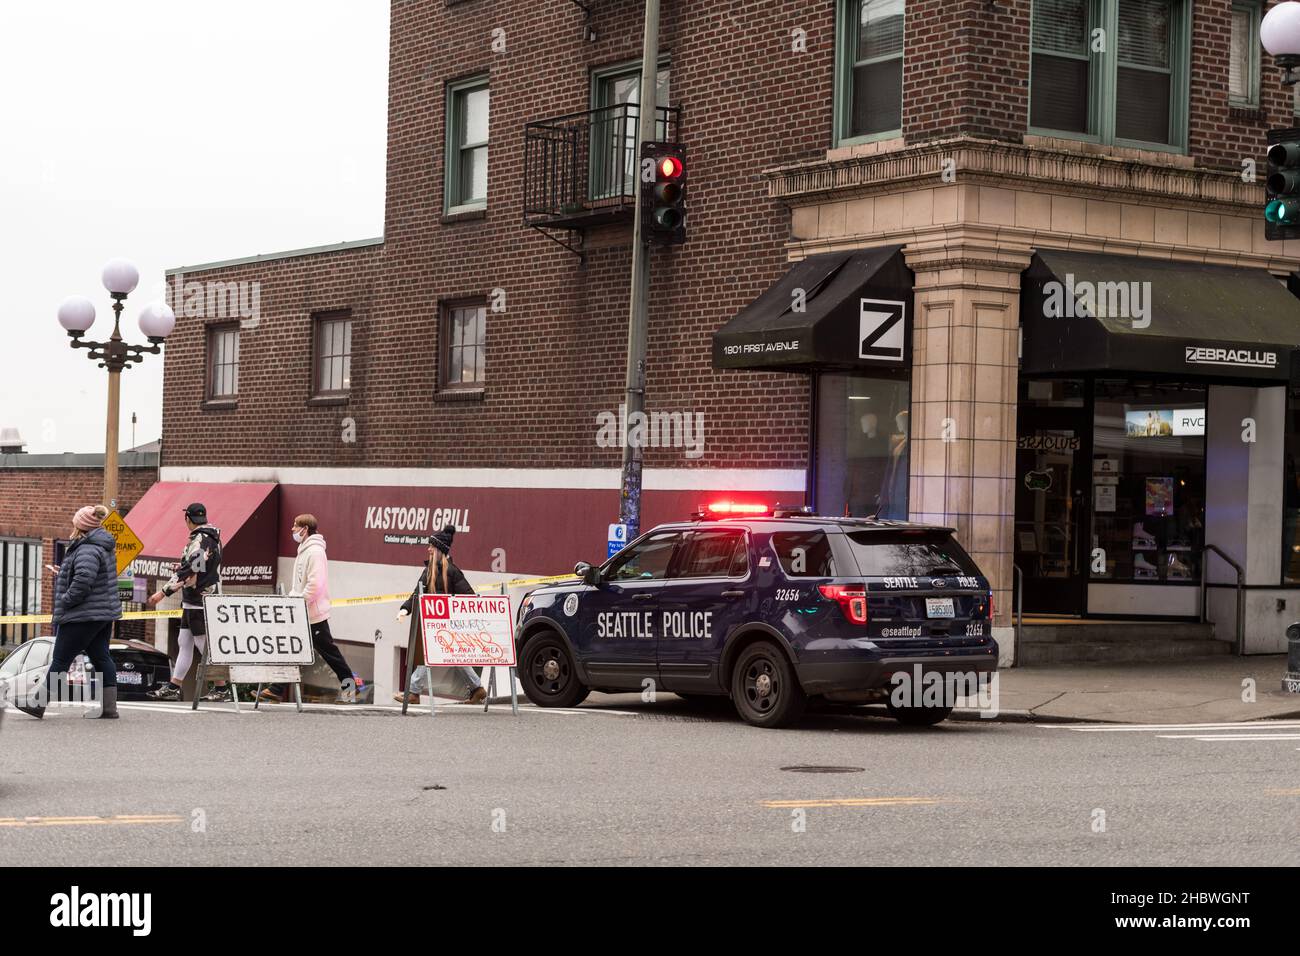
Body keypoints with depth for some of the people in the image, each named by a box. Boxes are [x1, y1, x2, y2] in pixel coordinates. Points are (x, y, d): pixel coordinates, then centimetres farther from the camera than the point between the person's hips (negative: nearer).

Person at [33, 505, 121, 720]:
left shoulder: (88, 549, -18)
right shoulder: (104, 547, 14)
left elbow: (82, 581, -30)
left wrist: (65, 603, -18)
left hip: (84, 616, -10)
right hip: (104, 614, 10)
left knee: (60, 659, -3)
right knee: (101, 659, 10)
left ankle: (40, 704, 2)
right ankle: (109, 708, 10)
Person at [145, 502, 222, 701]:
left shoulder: (199, 541, -18)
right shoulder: (213, 538, 12)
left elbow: (188, 573, -24)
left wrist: (163, 592, -21)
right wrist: (184, 565, 36)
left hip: (197, 601, -10)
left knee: (206, 646, -5)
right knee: (185, 644, 12)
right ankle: (173, 687, 17)